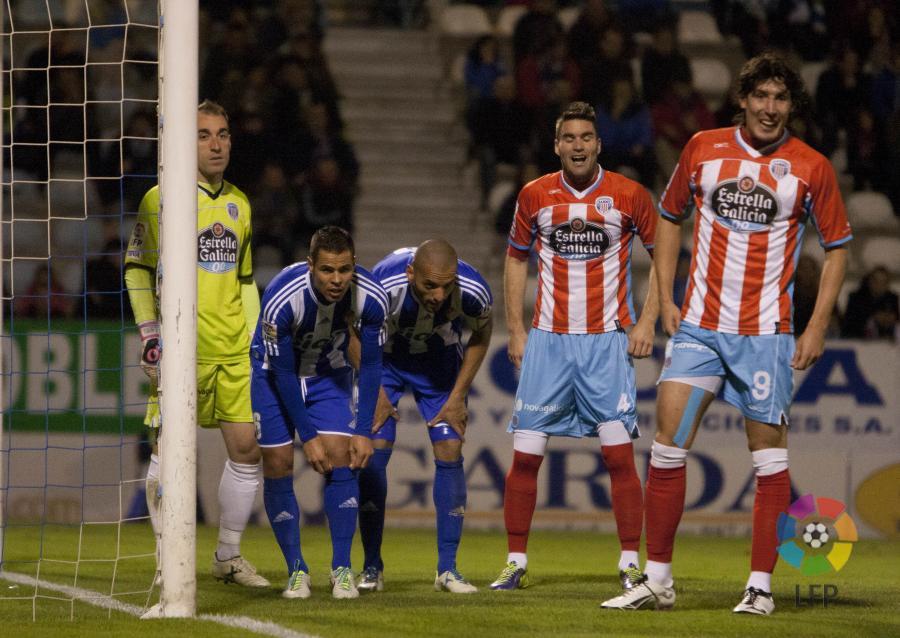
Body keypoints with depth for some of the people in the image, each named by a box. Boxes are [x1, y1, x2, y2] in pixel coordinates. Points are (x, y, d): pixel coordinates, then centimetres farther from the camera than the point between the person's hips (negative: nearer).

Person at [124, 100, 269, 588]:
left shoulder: (239, 204, 15)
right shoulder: (161, 199, -1)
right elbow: (136, 268, 2)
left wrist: (255, 339, 17)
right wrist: (150, 332, -6)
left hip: (235, 352, 5)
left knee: (247, 447, 2)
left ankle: (229, 556, 14)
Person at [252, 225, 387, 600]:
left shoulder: (371, 298, -26)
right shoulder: (281, 299, -35)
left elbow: (370, 366, -12)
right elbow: (282, 373, -24)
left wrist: (364, 432, -13)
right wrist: (308, 437, -20)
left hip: (330, 372, 2)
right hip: (275, 372, -2)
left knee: (341, 458, -11)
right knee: (278, 465, -7)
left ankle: (342, 569, -5)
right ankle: (296, 570, 5)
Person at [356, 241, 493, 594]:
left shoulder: (473, 292, -31)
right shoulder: (382, 286, -37)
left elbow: (480, 336, -6)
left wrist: (458, 397, -8)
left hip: (440, 359, 1)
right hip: (384, 357, -1)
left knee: (449, 450, -8)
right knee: (374, 451, -11)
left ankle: (448, 568, 0)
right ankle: (372, 567, 0)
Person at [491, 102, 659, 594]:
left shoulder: (628, 196, -3)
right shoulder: (535, 195, 3)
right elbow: (516, 259, 14)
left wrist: (647, 322, -1)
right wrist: (515, 330, 8)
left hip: (607, 339, -2)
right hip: (547, 339, 2)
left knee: (618, 452, -8)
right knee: (525, 455, -2)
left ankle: (630, 563, -1)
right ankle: (516, 563, 8)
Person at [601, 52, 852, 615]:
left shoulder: (811, 167, -2)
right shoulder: (703, 148, 4)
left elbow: (837, 246, 6)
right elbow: (671, 217, 17)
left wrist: (818, 328, -2)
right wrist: (665, 299, 9)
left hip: (766, 331, -2)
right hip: (699, 324, 2)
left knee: (769, 455, -1)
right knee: (669, 441, -6)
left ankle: (761, 585, 5)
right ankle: (658, 580, 1)